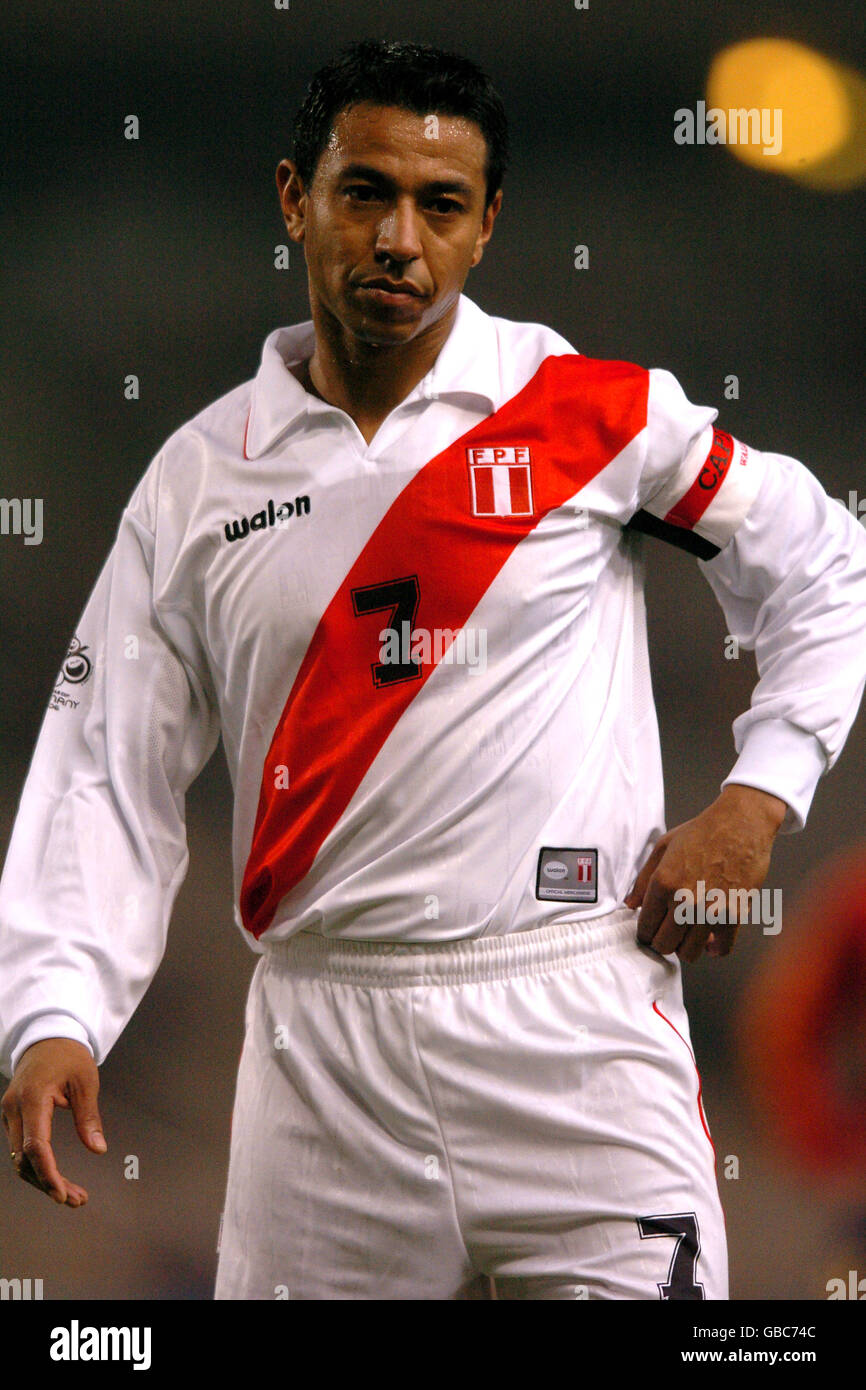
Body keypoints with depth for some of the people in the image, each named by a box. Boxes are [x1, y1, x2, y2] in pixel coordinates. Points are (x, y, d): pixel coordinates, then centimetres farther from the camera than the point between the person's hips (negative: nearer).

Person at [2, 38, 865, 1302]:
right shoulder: (202, 475, 7)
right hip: (321, 1043, 2)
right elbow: (111, 772, 6)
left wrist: (755, 802, 0)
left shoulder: (598, 413, 0)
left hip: (577, 1018, -2)